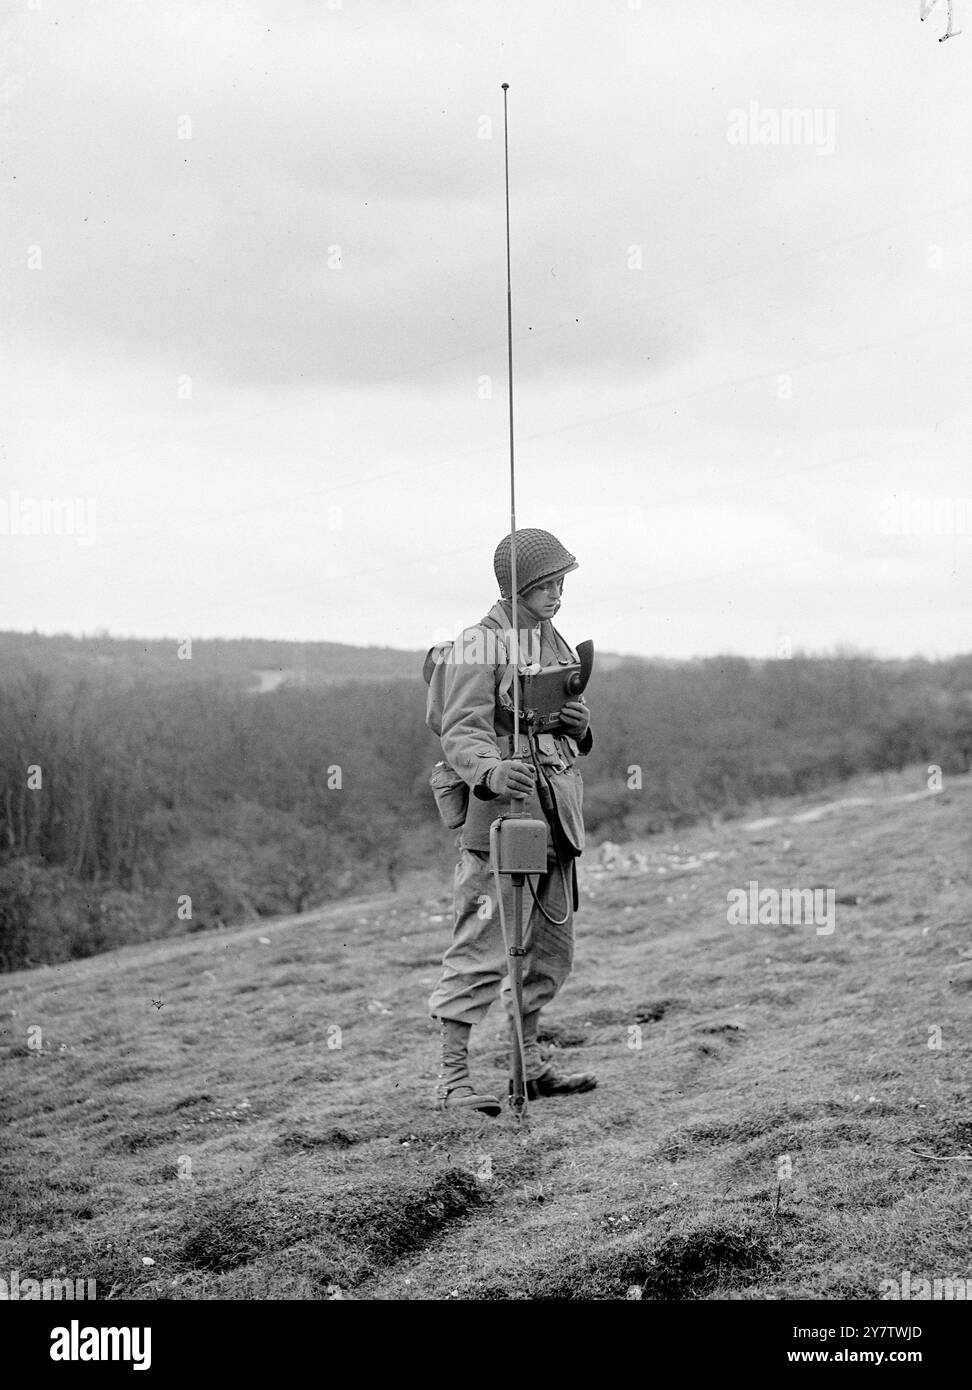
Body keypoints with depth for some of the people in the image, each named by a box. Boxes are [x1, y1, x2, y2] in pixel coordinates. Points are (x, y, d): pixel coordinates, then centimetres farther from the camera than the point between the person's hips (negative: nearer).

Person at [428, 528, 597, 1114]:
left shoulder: (557, 643, 18)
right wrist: (491, 772, -38)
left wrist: (581, 724, 3)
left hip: (557, 810, 9)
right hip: (502, 803, -9)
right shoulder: (480, 645, -9)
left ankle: (530, 1066, 25)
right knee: (482, 945, -11)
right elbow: (461, 732, -18)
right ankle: (454, 1077, -8)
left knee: (551, 945, 14)